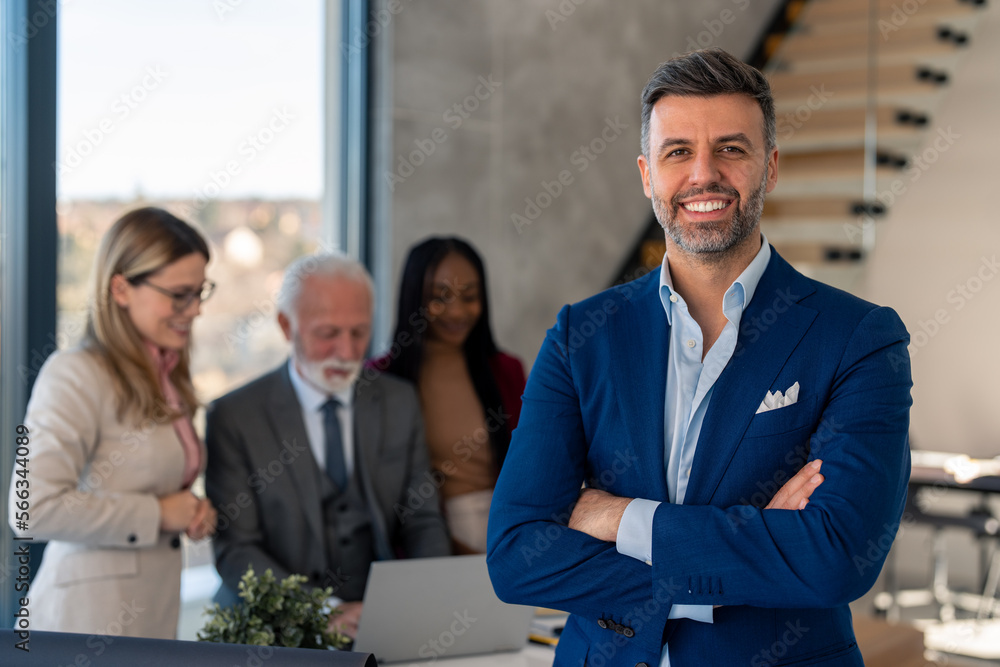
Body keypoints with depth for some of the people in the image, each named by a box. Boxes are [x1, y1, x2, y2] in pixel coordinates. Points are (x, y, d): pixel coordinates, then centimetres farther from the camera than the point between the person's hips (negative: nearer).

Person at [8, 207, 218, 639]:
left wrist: (191, 513, 1)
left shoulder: (164, 377, 10)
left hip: (156, 614, 8)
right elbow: (32, 509, -24)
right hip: (90, 618, -8)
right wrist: (156, 513, -17)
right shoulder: (76, 375, -15)